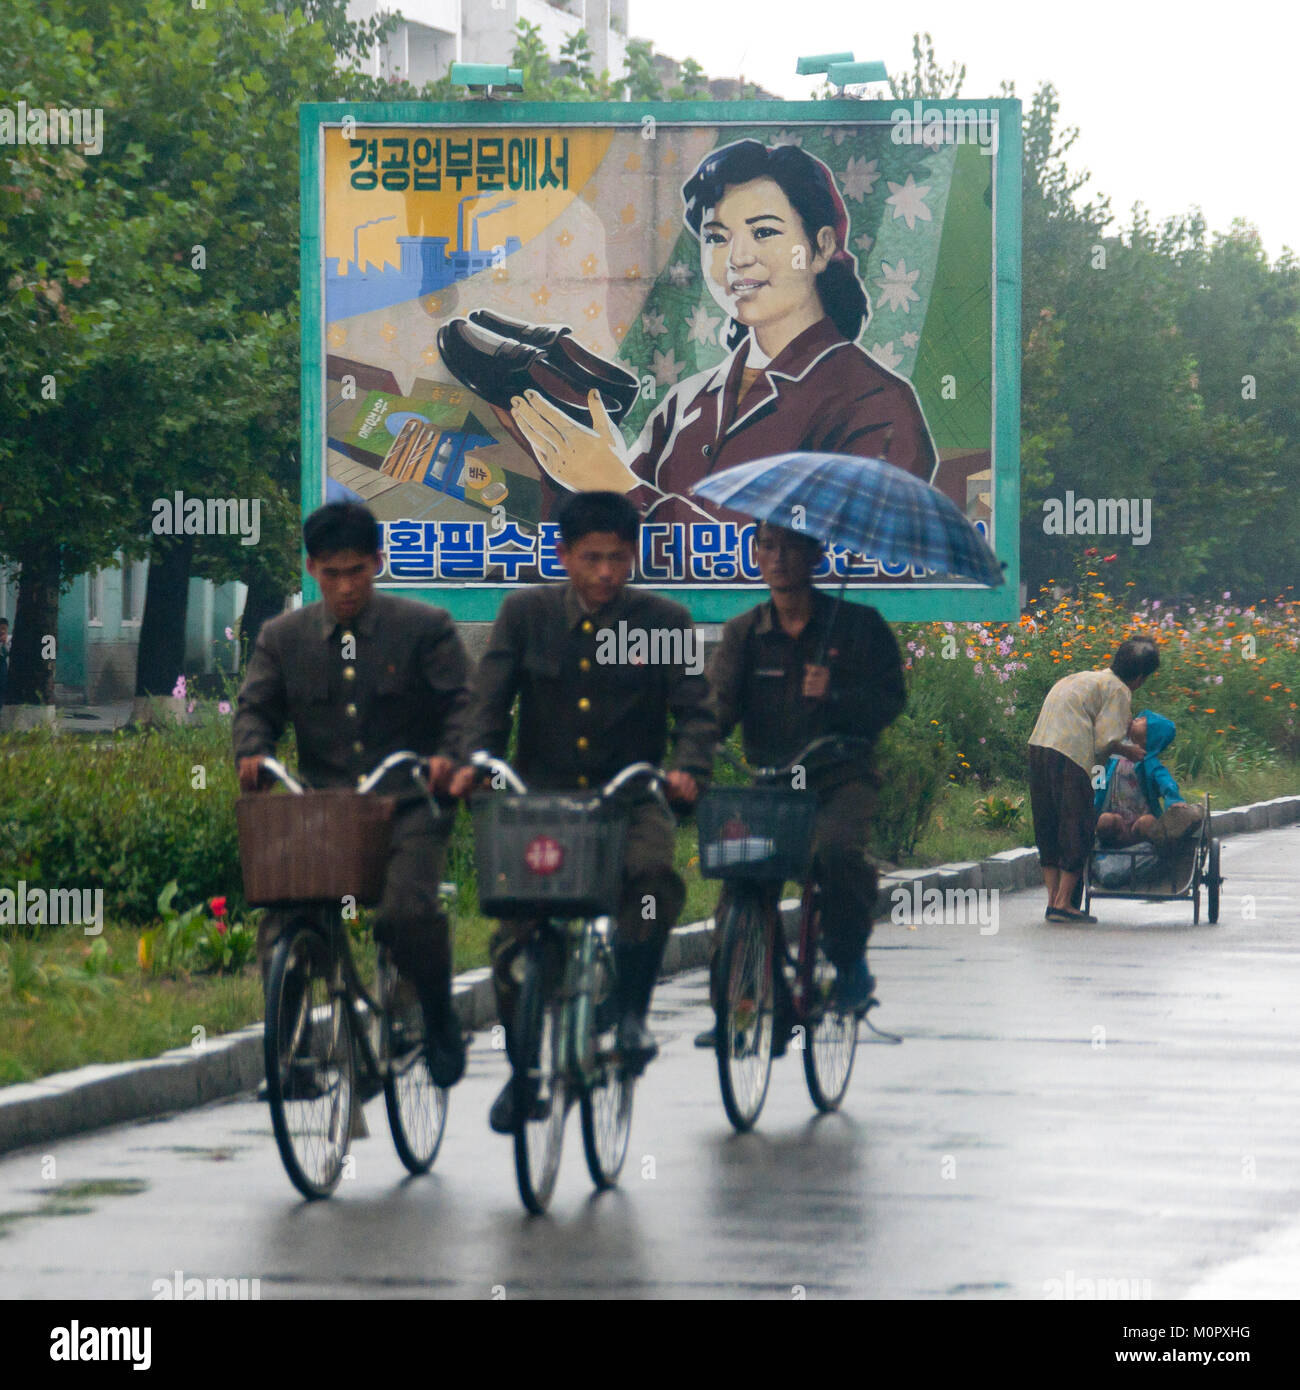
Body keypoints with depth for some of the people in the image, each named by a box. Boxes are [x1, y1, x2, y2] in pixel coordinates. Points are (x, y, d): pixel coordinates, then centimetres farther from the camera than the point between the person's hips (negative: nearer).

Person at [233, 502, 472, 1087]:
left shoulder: (426, 628, 6)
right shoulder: (282, 638, 14)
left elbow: (461, 703, 0)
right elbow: (256, 705, 8)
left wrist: (450, 755, -20)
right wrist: (252, 751, -15)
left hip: (408, 804, -3)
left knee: (410, 912, -25)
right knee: (280, 917, -17)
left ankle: (439, 1022, 1)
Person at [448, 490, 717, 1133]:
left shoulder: (664, 622, 2)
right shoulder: (525, 613, 6)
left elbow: (694, 709, -3)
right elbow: (490, 698, 1)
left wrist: (687, 767, -23)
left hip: (629, 799, -1)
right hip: (541, 796, 1)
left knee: (655, 875, -33)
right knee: (514, 933, -8)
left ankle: (630, 1010, -16)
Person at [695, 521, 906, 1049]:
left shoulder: (857, 625, 4)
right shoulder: (743, 634, 10)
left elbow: (891, 700, -3)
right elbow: (719, 706, -2)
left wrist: (834, 694, -21)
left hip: (840, 780, -3)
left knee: (836, 848, -33)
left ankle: (850, 962, -7)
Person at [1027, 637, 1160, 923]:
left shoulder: (1083, 678, 26)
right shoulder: (1119, 691, 0)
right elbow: (1104, 743, -6)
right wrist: (1126, 750, 13)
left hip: (1038, 746, 8)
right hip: (1069, 757, -8)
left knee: (1048, 828, 13)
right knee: (1078, 827, 0)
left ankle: (1053, 899, 13)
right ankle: (1063, 903, 0)